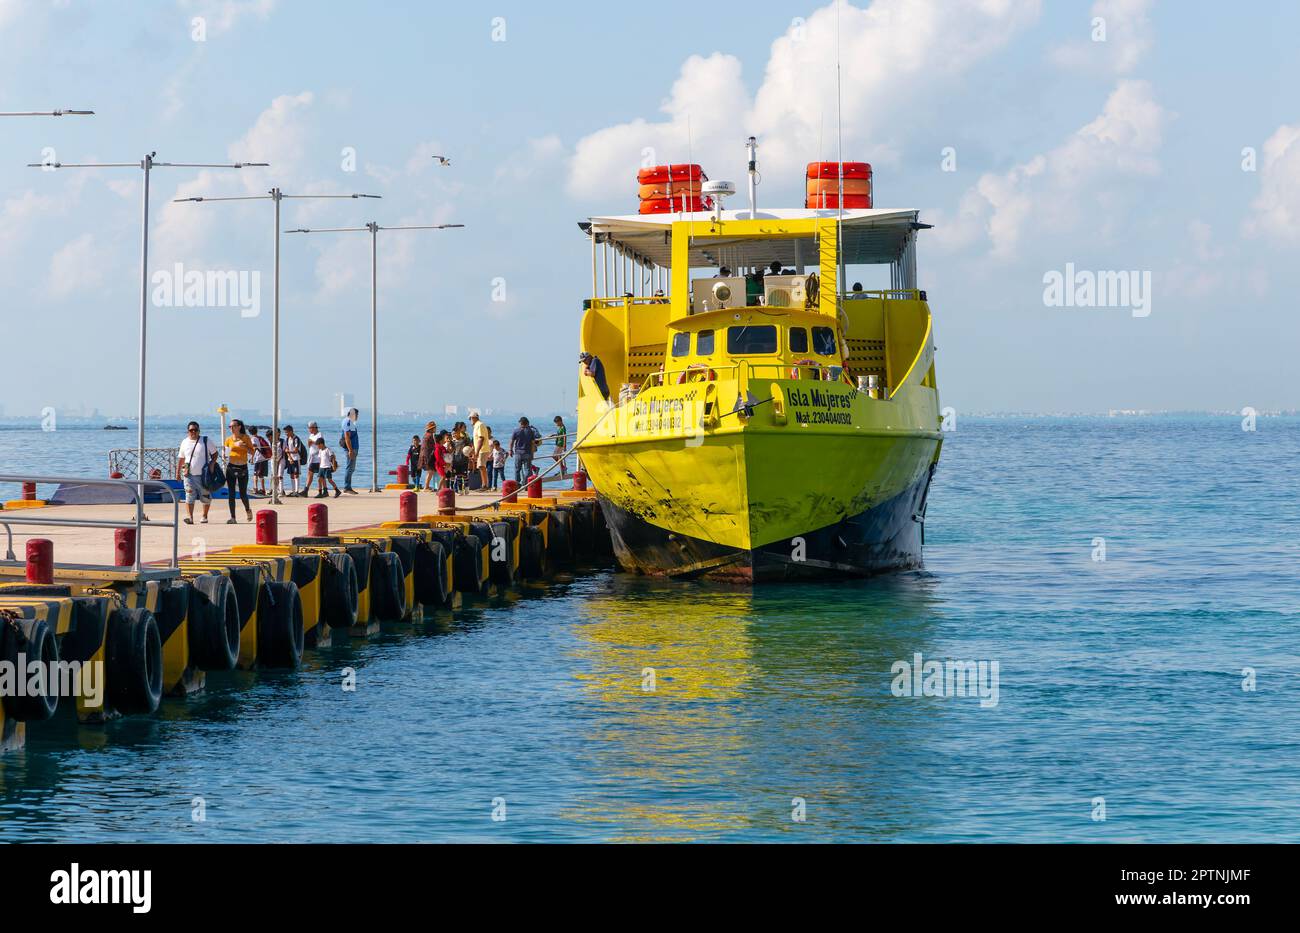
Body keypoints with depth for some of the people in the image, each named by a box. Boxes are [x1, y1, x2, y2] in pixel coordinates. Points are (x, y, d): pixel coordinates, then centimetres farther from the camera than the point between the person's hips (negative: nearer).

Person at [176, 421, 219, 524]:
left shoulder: (205, 441, 1)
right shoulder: (185, 442, 9)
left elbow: (214, 453, 8)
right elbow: (181, 458, 16)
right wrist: (178, 472, 12)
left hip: (203, 474, -1)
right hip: (189, 474, 1)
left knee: (206, 497, 7)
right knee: (189, 496, -12)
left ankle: (204, 516, 24)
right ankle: (189, 517, -19)